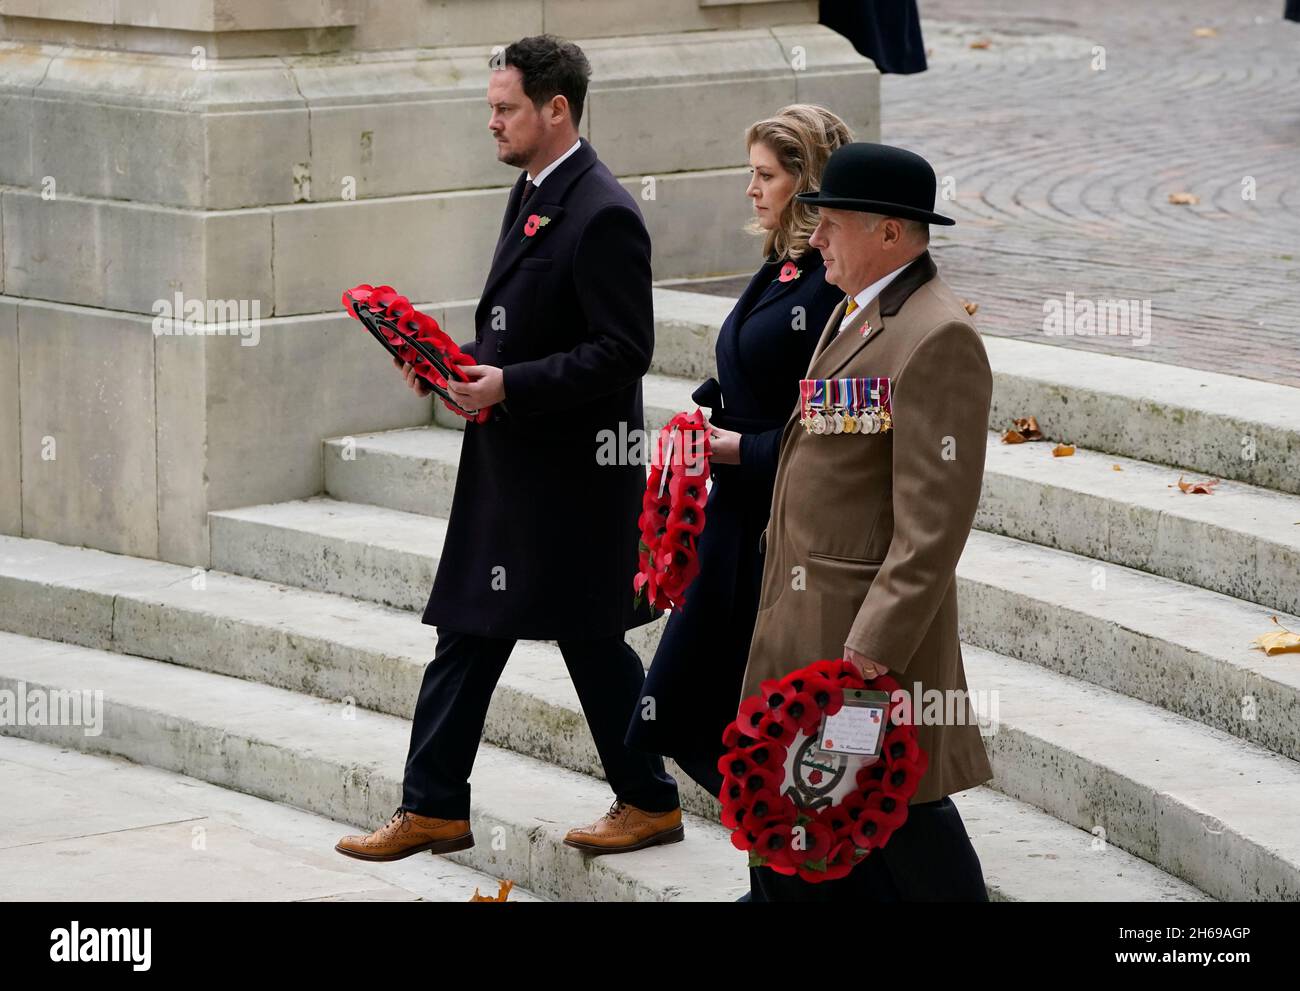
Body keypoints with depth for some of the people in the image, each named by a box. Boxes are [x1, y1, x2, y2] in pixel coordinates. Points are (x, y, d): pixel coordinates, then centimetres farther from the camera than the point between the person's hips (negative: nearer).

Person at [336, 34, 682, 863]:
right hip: (508, 465, 9)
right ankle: (433, 810, 16)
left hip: (573, 473, -9)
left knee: (592, 640, 3)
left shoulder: (604, 216, -18)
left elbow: (622, 352, -22)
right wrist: (462, 363, 4)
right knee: (465, 634, 10)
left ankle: (651, 802, 20)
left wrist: (508, 385, -24)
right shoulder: (532, 194, 11)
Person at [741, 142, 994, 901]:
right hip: (804, 618, 9)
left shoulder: (937, 339, -18)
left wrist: (878, 645, -24)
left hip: (871, 617, -9)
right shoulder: (855, 313, 13)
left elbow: (935, 518, -22)